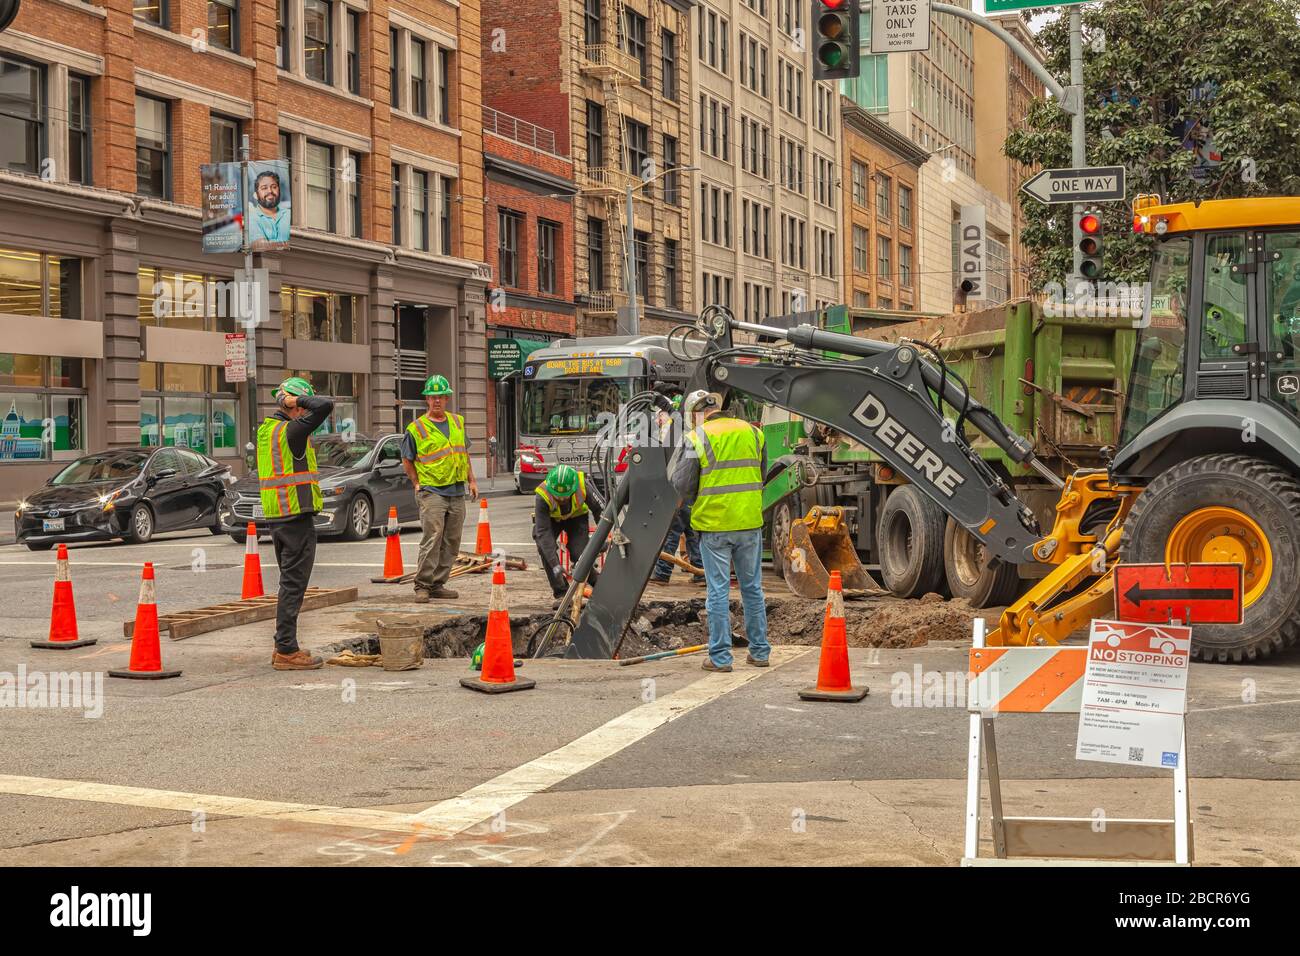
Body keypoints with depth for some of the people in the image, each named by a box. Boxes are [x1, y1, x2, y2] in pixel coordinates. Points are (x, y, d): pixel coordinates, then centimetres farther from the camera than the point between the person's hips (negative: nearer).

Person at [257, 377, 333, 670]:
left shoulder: (266, 429, 11)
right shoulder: (292, 431, -15)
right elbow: (326, 405, -24)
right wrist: (298, 399, -13)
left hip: (275, 515, 9)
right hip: (297, 515, -9)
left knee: (289, 582, 17)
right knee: (293, 583, -5)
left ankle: (283, 646, 21)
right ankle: (287, 651, -3)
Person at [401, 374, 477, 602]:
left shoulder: (458, 422, 13)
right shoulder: (416, 428, -3)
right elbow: (407, 460, 5)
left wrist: (471, 480, 18)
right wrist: (417, 484, -2)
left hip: (457, 492, 6)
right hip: (432, 492, -6)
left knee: (451, 542, 7)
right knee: (432, 540, -14)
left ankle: (438, 584, 15)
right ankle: (422, 586, -9)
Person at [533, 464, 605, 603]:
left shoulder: (583, 487, -37)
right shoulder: (542, 496, -39)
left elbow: (600, 509, -19)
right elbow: (543, 531, -40)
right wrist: (555, 564, -45)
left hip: (576, 516, 0)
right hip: (550, 519, 0)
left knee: (579, 554, -18)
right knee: (544, 548, -24)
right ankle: (561, 593, -10)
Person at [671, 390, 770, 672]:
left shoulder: (698, 438, -9)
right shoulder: (752, 433, 6)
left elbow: (682, 484, -10)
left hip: (714, 524, -4)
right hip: (750, 523, 4)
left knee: (718, 590, 2)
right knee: (752, 587, 14)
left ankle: (720, 656, 5)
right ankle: (759, 651, 19)